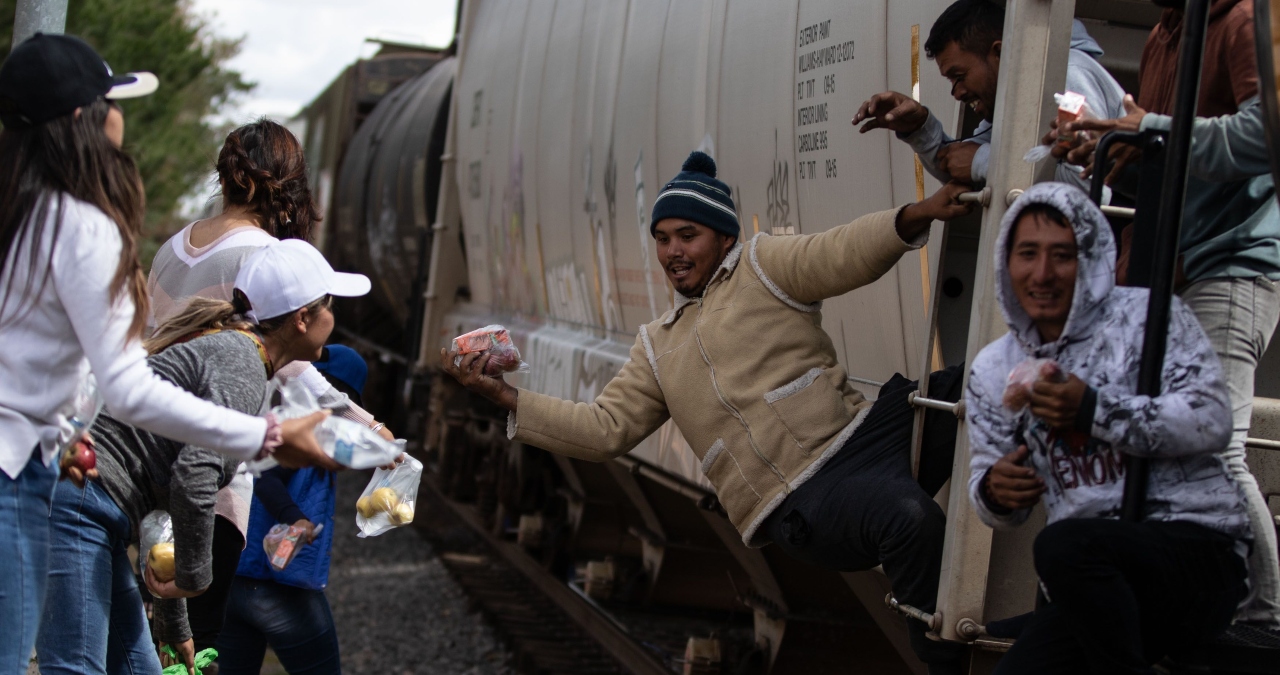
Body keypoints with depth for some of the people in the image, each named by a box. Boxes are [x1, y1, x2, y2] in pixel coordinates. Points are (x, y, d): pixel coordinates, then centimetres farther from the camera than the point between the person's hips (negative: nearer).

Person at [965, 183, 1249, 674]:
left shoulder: (1147, 315, -2)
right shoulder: (994, 371, 13)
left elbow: (1212, 420, -13)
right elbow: (1003, 511, 17)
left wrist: (1094, 411, -19)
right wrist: (994, 493, -8)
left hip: (1199, 548, -5)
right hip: (1092, 581, 5)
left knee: (1064, 544, -34)